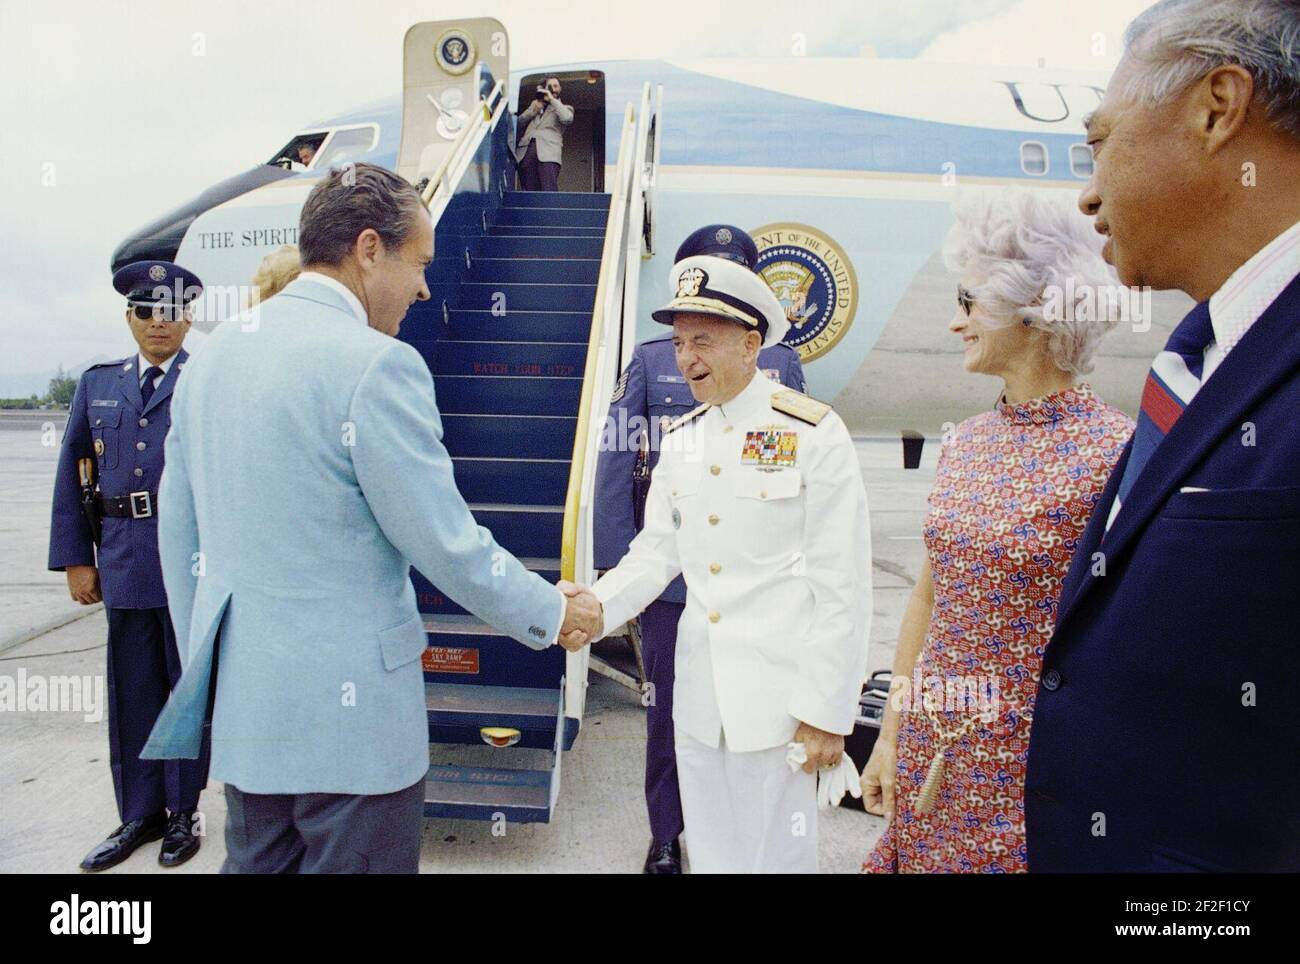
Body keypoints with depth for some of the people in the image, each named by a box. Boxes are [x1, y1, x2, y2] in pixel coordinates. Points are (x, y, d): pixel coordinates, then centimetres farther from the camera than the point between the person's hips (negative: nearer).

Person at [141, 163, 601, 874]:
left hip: (239, 702, 8)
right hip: (348, 709, -8)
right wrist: (554, 614, -1)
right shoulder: (377, 364, -19)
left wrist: (207, 660, 22)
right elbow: (447, 544, -17)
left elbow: (179, 528, 12)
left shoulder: (215, 350, 6)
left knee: (257, 862, 21)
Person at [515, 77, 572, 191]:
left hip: (548, 153, -3)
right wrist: (534, 109, 8)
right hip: (526, 151, 3)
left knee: (549, 191, -21)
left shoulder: (564, 108, 22)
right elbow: (520, 121, 22)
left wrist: (552, 99, 3)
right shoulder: (535, 104, 32)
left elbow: (567, 118, -2)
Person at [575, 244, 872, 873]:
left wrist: (827, 713, -12)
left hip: (776, 696, -5)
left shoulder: (813, 434, -10)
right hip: (697, 696, 5)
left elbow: (843, 585, -12)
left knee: (776, 856, 9)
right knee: (709, 854, 19)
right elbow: (656, 551, 7)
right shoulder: (680, 438, 8)